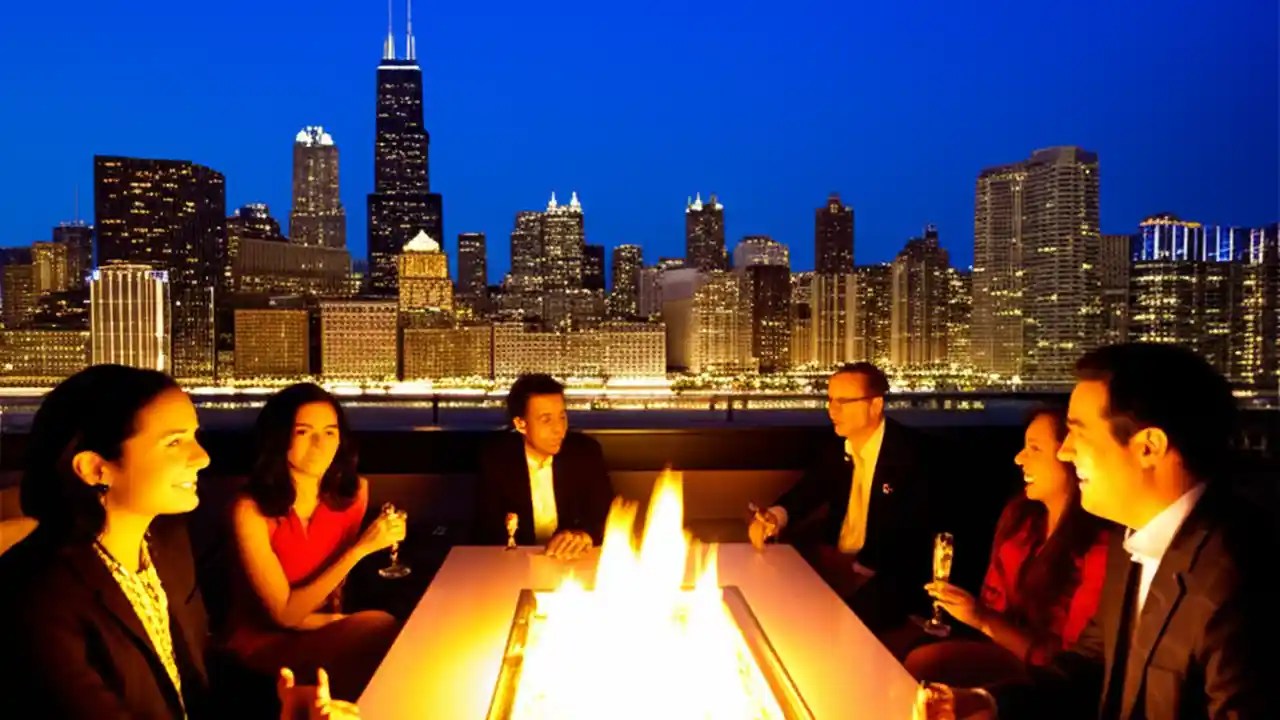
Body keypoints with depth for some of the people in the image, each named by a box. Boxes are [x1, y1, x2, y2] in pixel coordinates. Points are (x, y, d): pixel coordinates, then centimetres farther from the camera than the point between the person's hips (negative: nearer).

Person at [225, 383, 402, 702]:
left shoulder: (353, 491, -7)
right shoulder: (250, 510, -21)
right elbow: (285, 613, -20)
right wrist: (362, 548, -25)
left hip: (321, 631, 5)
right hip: (261, 642, -4)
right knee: (382, 633, -26)